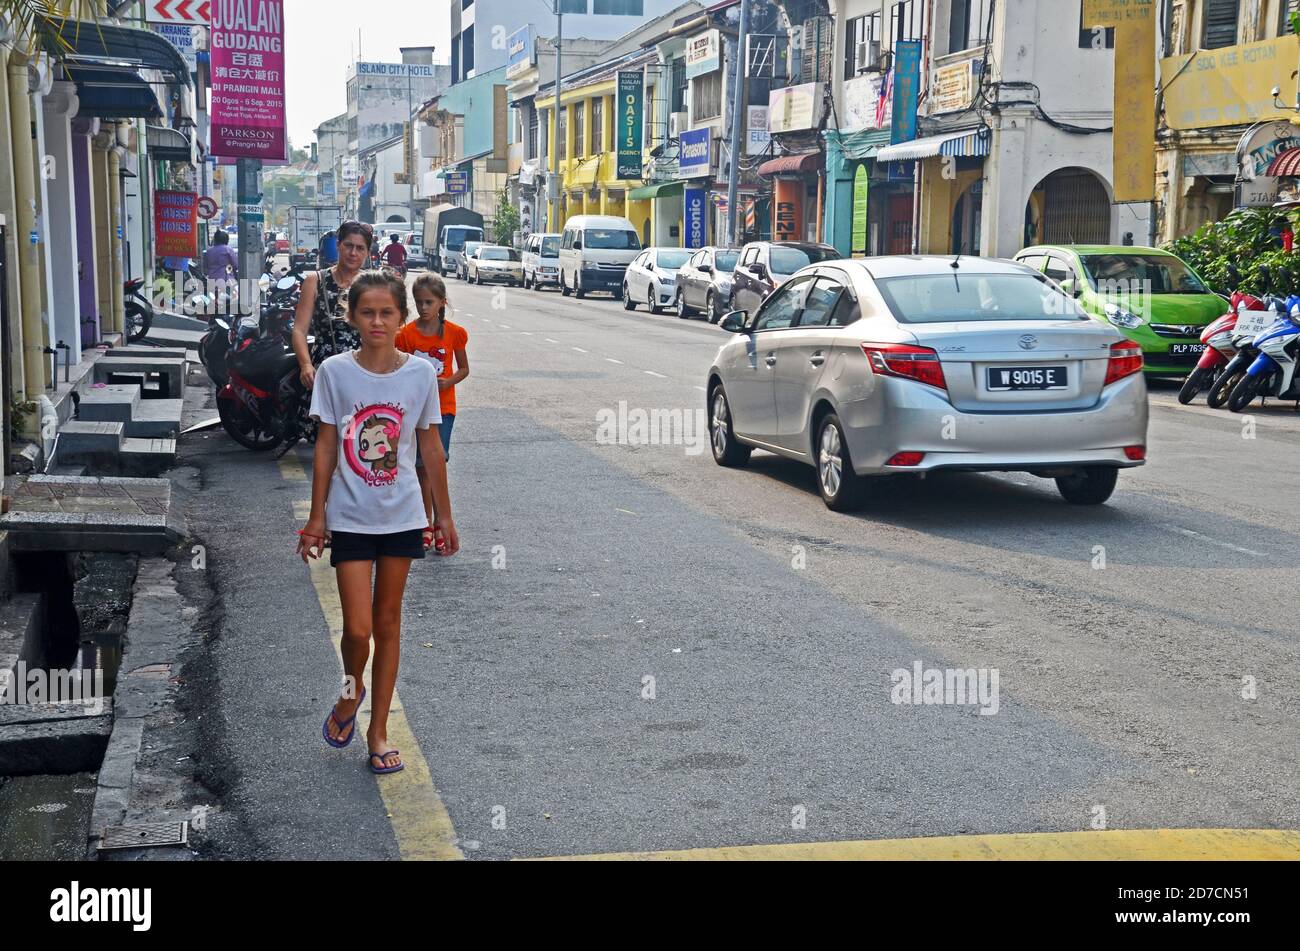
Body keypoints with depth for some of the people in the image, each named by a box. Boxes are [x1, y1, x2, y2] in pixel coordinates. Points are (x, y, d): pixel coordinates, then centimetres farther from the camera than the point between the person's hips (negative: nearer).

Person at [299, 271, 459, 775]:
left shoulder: (420, 373, -4)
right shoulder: (335, 371, -6)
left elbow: (430, 448, 4)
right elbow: (326, 446, 0)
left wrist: (443, 515, 7)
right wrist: (317, 515, 0)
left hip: (402, 515, 1)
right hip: (351, 518, -1)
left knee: (387, 623, 10)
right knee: (357, 628, -6)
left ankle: (378, 731, 21)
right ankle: (351, 694, 27)